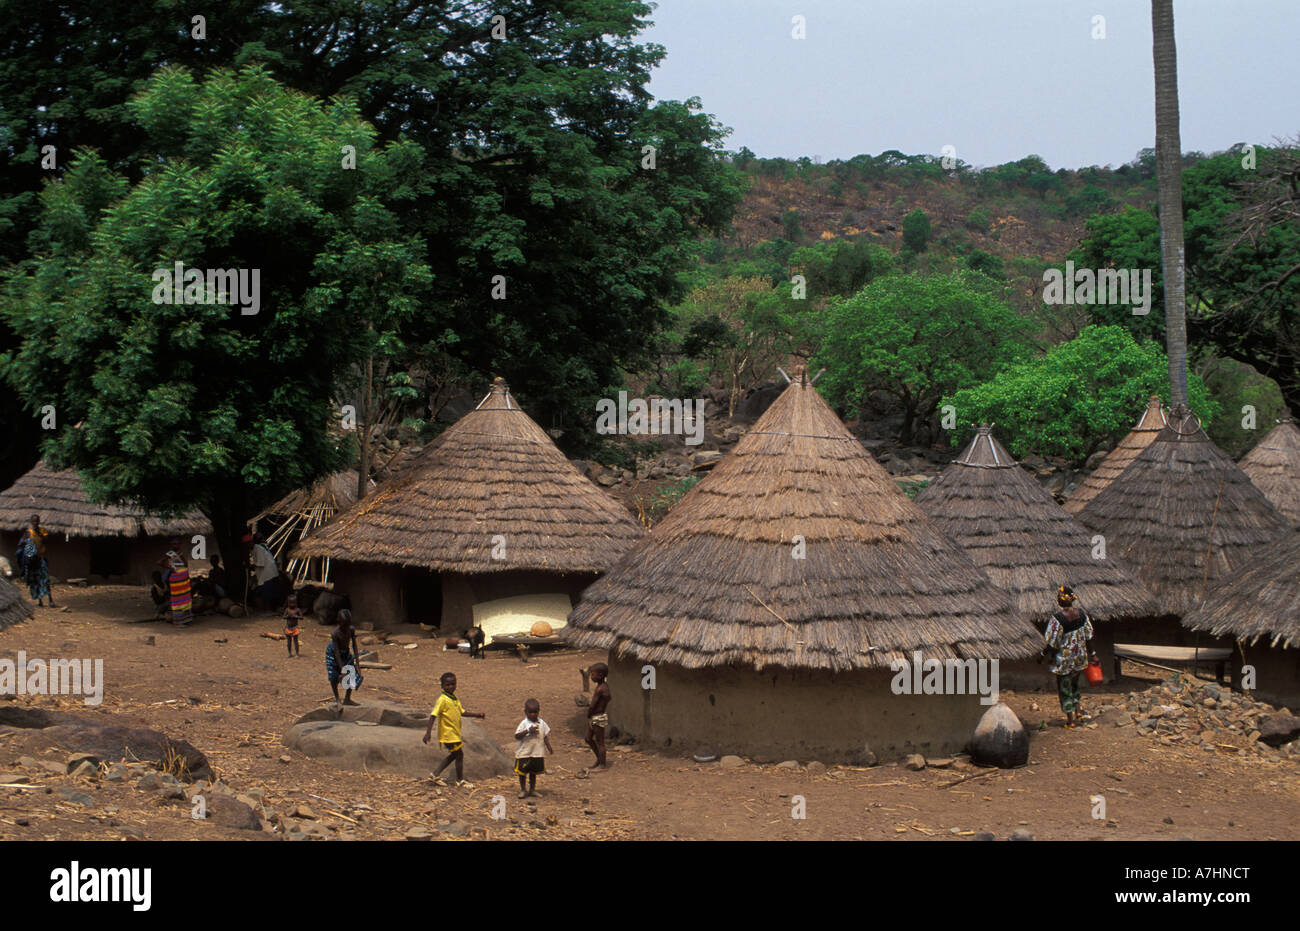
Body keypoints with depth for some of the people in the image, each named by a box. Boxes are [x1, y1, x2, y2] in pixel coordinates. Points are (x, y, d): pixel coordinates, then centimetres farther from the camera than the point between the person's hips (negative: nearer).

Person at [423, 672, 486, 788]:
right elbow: (433, 715, -23)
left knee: (454, 755, 17)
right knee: (459, 754, -1)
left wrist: (477, 715, 14)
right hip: (448, 734, -9)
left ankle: (436, 774, 24)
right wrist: (428, 731, -31)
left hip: (455, 733, 9)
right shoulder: (442, 700, -17)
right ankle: (460, 781, 12)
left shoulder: (455, 699, 10)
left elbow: (462, 712, 22)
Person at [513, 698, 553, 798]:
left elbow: (546, 736, 7)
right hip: (524, 753, -3)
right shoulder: (524, 723, -10)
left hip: (538, 753, 3)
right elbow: (517, 736, -17)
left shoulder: (542, 723, 1)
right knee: (522, 771, 5)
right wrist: (528, 731, -27)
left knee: (534, 772, 15)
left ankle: (532, 789, 27)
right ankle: (523, 789, 20)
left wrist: (549, 748, -1)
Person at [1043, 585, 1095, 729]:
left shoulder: (1057, 618, -25)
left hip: (1064, 658, -5)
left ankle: (1070, 721, 16)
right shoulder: (1082, 613, -8)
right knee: (1074, 683, 28)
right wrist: (1092, 653, 15)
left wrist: (1051, 658, -2)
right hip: (1080, 656, 5)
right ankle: (1079, 710, 28)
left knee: (1064, 687, 10)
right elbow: (1089, 636, 2)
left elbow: (1052, 643, -18)